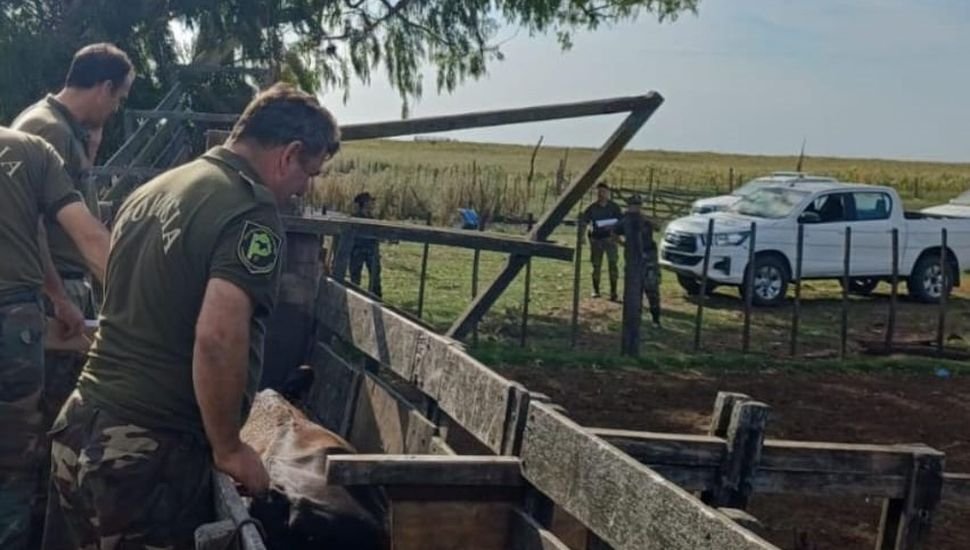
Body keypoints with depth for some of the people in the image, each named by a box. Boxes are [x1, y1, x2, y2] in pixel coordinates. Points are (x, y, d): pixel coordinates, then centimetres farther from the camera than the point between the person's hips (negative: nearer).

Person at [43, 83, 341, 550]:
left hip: (78, 431, 8)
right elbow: (217, 338, -26)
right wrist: (228, 448, -13)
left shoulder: (154, 190, 13)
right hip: (151, 457, -8)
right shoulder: (252, 211, -15)